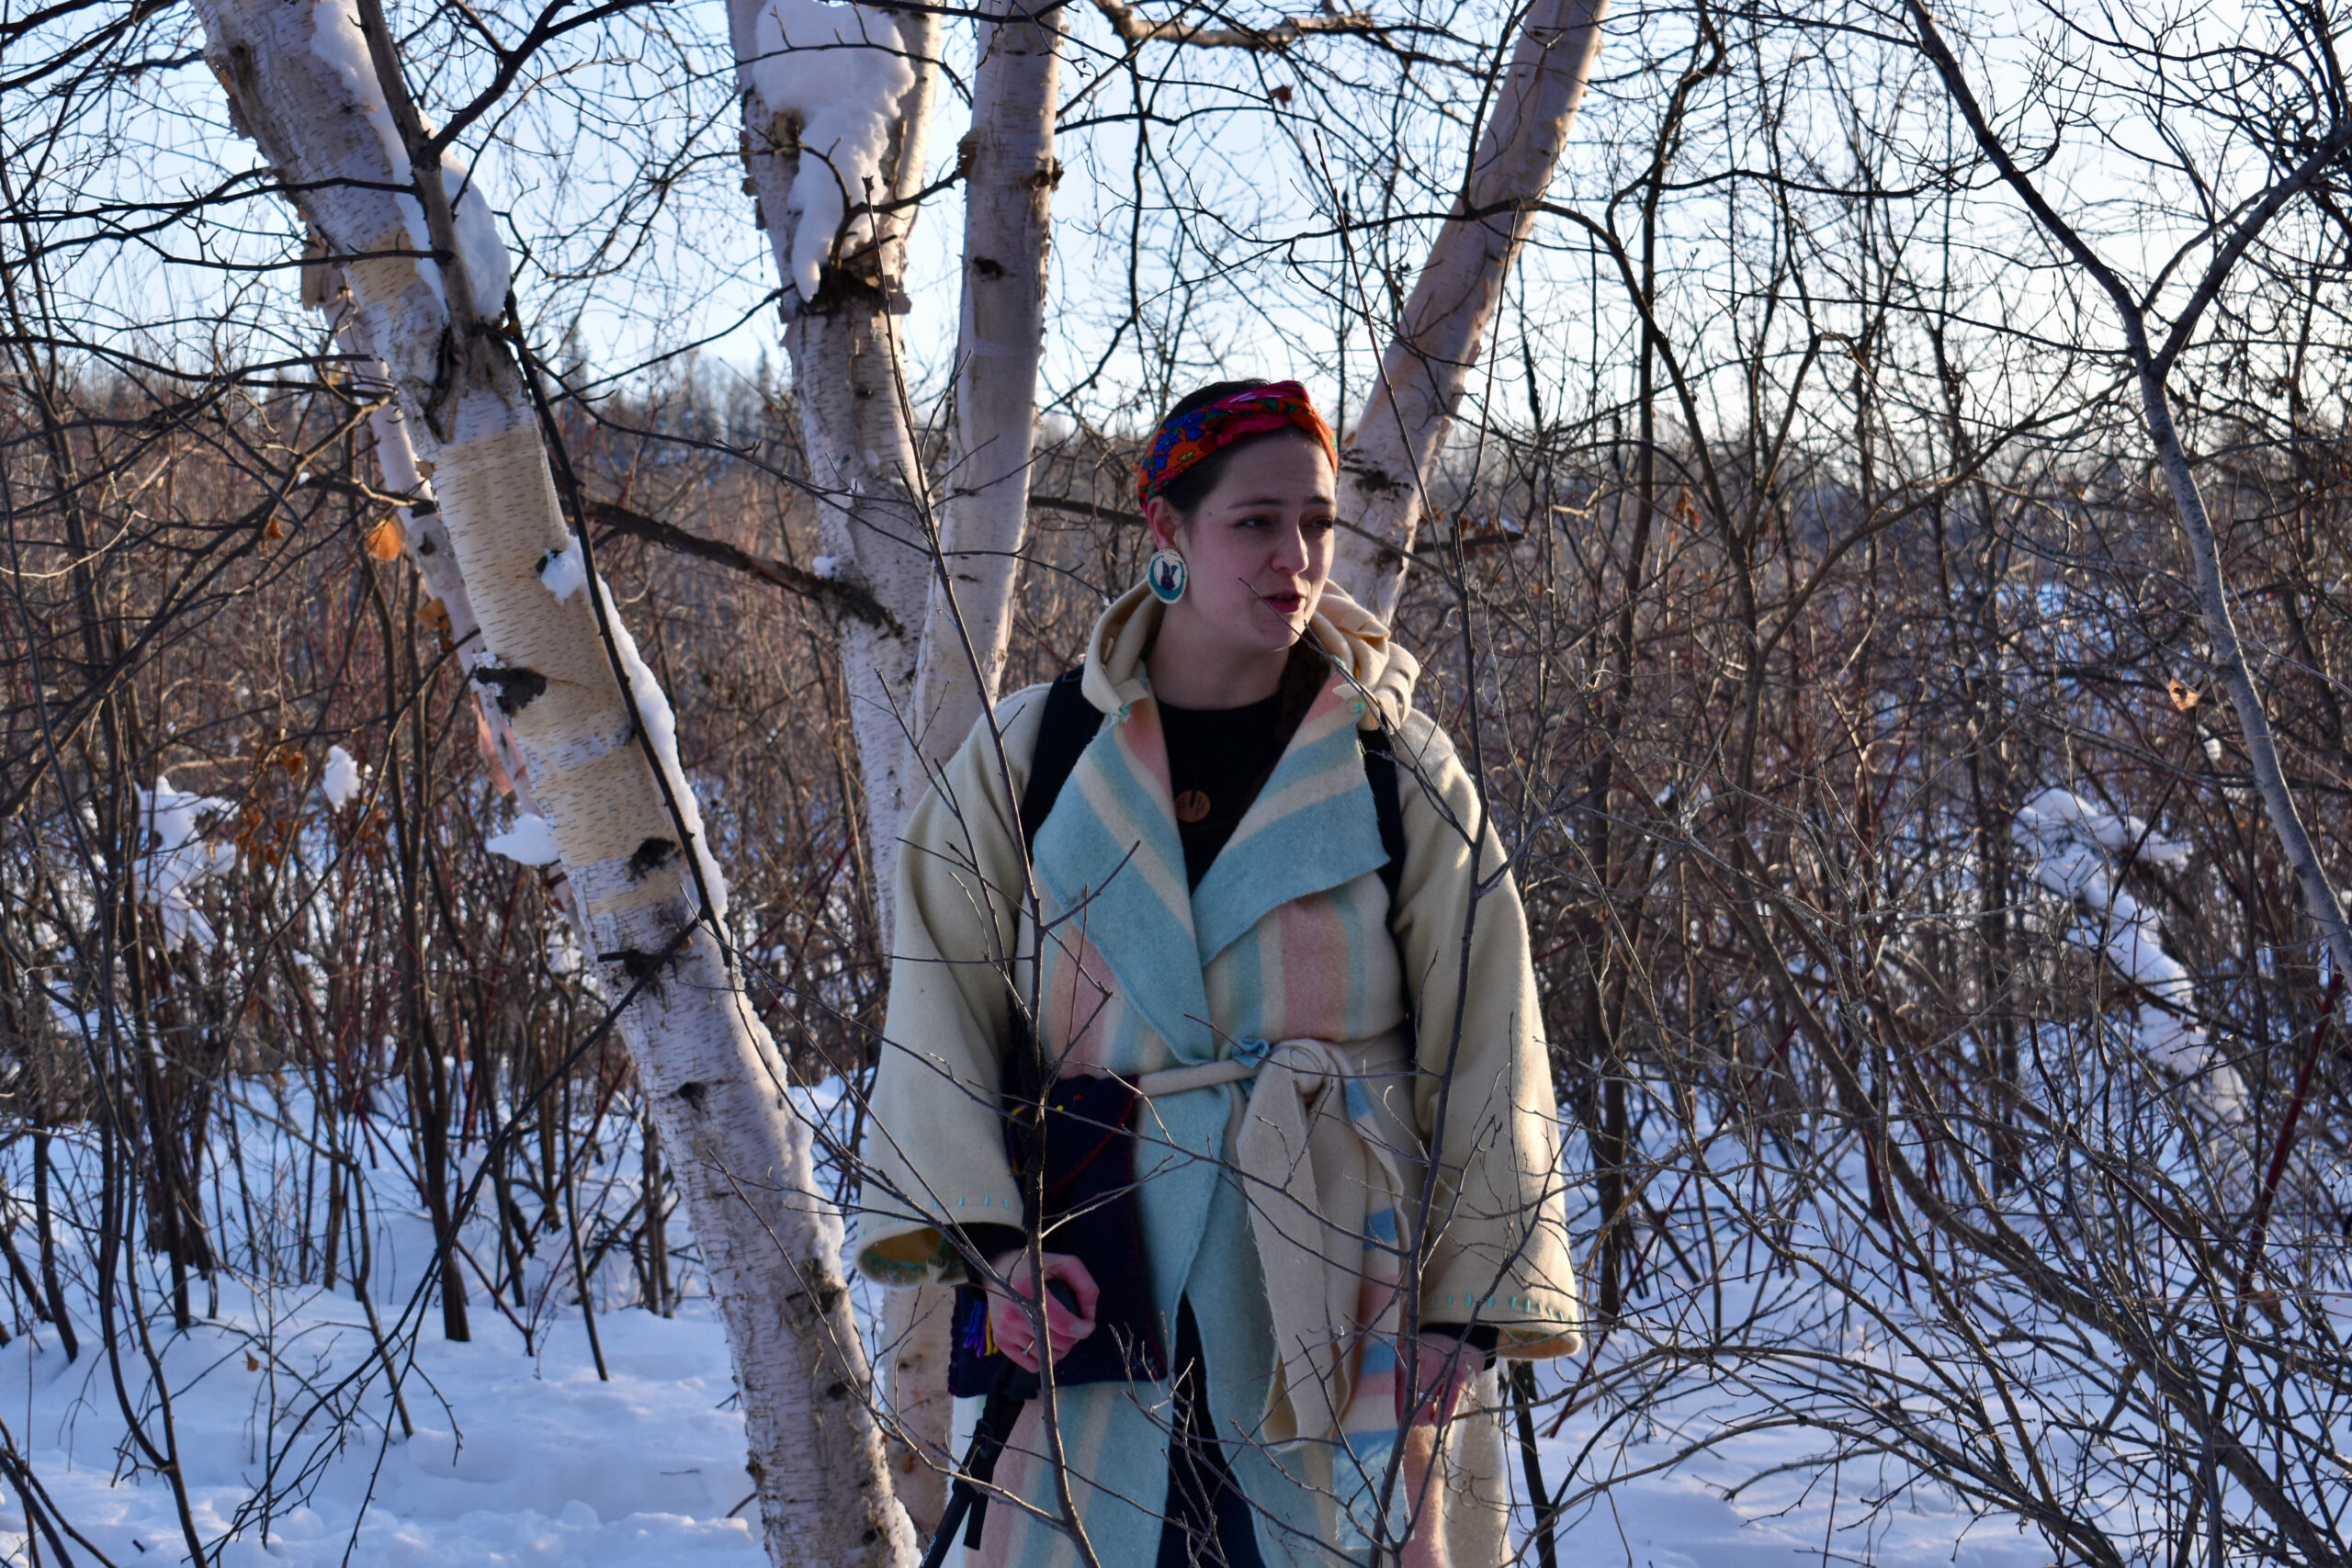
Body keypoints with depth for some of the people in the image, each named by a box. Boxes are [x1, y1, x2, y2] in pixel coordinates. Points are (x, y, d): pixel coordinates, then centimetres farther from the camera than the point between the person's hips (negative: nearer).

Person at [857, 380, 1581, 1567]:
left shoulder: (1400, 768, 2)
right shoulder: (1028, 755, 4)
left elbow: (1487, 1059, 2)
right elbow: (938, 1010, 4)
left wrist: (1468, 1310, -5)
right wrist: (985, 1237, -9)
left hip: (1341, 1284, 0)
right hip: (1104, 1294, 1)